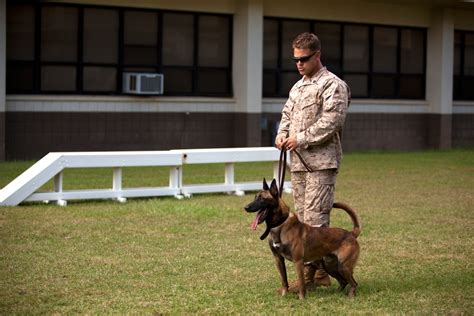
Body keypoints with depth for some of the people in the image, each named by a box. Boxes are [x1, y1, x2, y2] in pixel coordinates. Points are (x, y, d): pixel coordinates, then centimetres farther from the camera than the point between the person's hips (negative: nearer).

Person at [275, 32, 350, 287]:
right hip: (298, 161, 9)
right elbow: (287, 115, 25)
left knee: (315, 219, -10)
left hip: (320, 162, -9)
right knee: (302, 218, 10)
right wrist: (282, 134, 3)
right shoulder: (297, 87, 20)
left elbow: (332, 121, -17)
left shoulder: (332, 85, -7)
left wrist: (301, 139, -16)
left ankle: (315, 271, -7)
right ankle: (312, 270, 17)